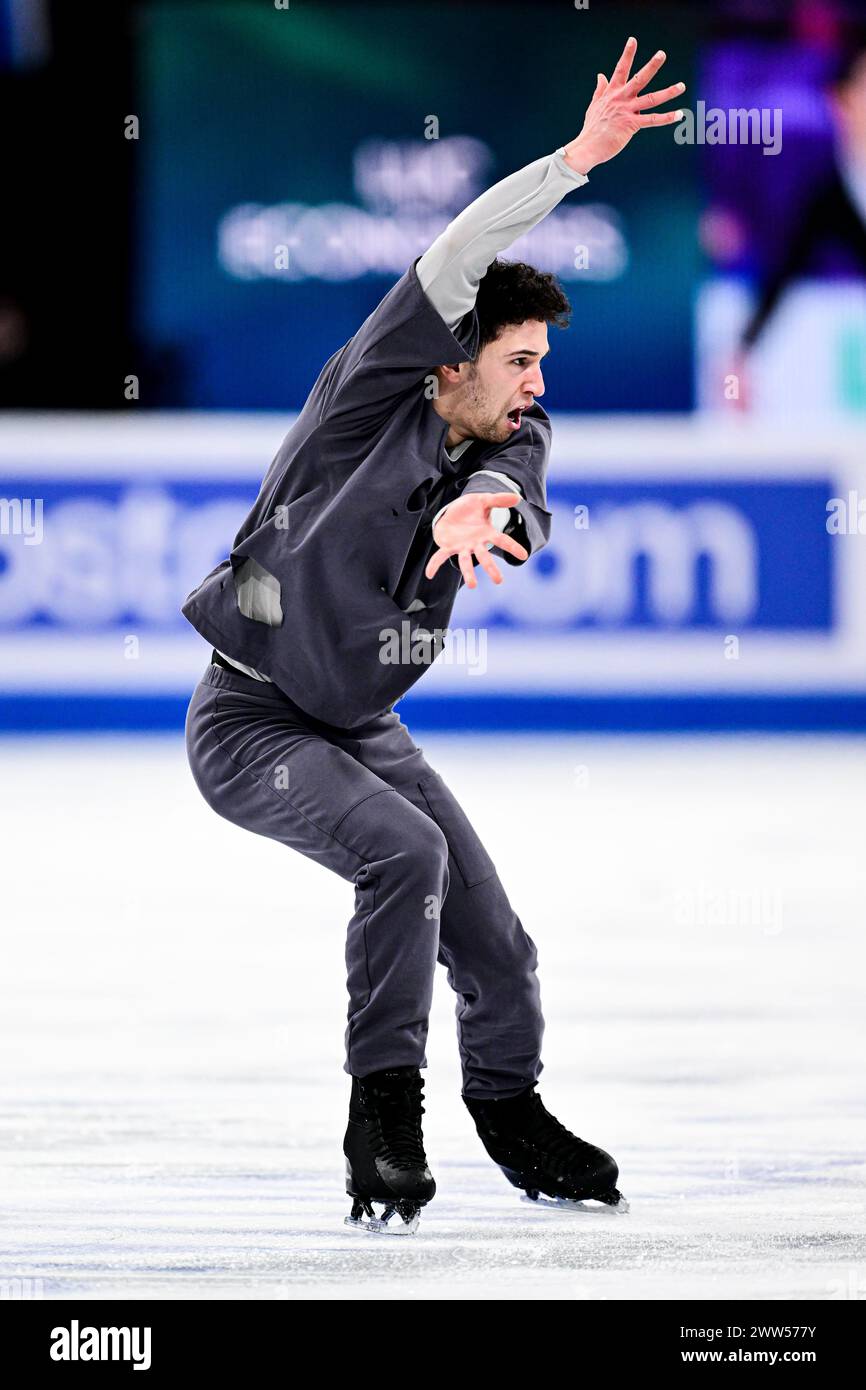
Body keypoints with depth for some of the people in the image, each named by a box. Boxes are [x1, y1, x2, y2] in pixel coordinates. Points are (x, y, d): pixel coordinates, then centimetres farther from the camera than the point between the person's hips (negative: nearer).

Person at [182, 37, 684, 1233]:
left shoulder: (510, 441, -1)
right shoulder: (372, 395, -17)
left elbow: (522, 506, -25)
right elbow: (457, 257, -31)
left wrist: (483, 509, -49)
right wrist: (575, 160, -38)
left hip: (366, 726, 7)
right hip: (253, 721, -7)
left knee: (493, 941, 2)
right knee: (406, 854, -29)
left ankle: (511, 1115, 27)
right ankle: (384, 1119, -21)